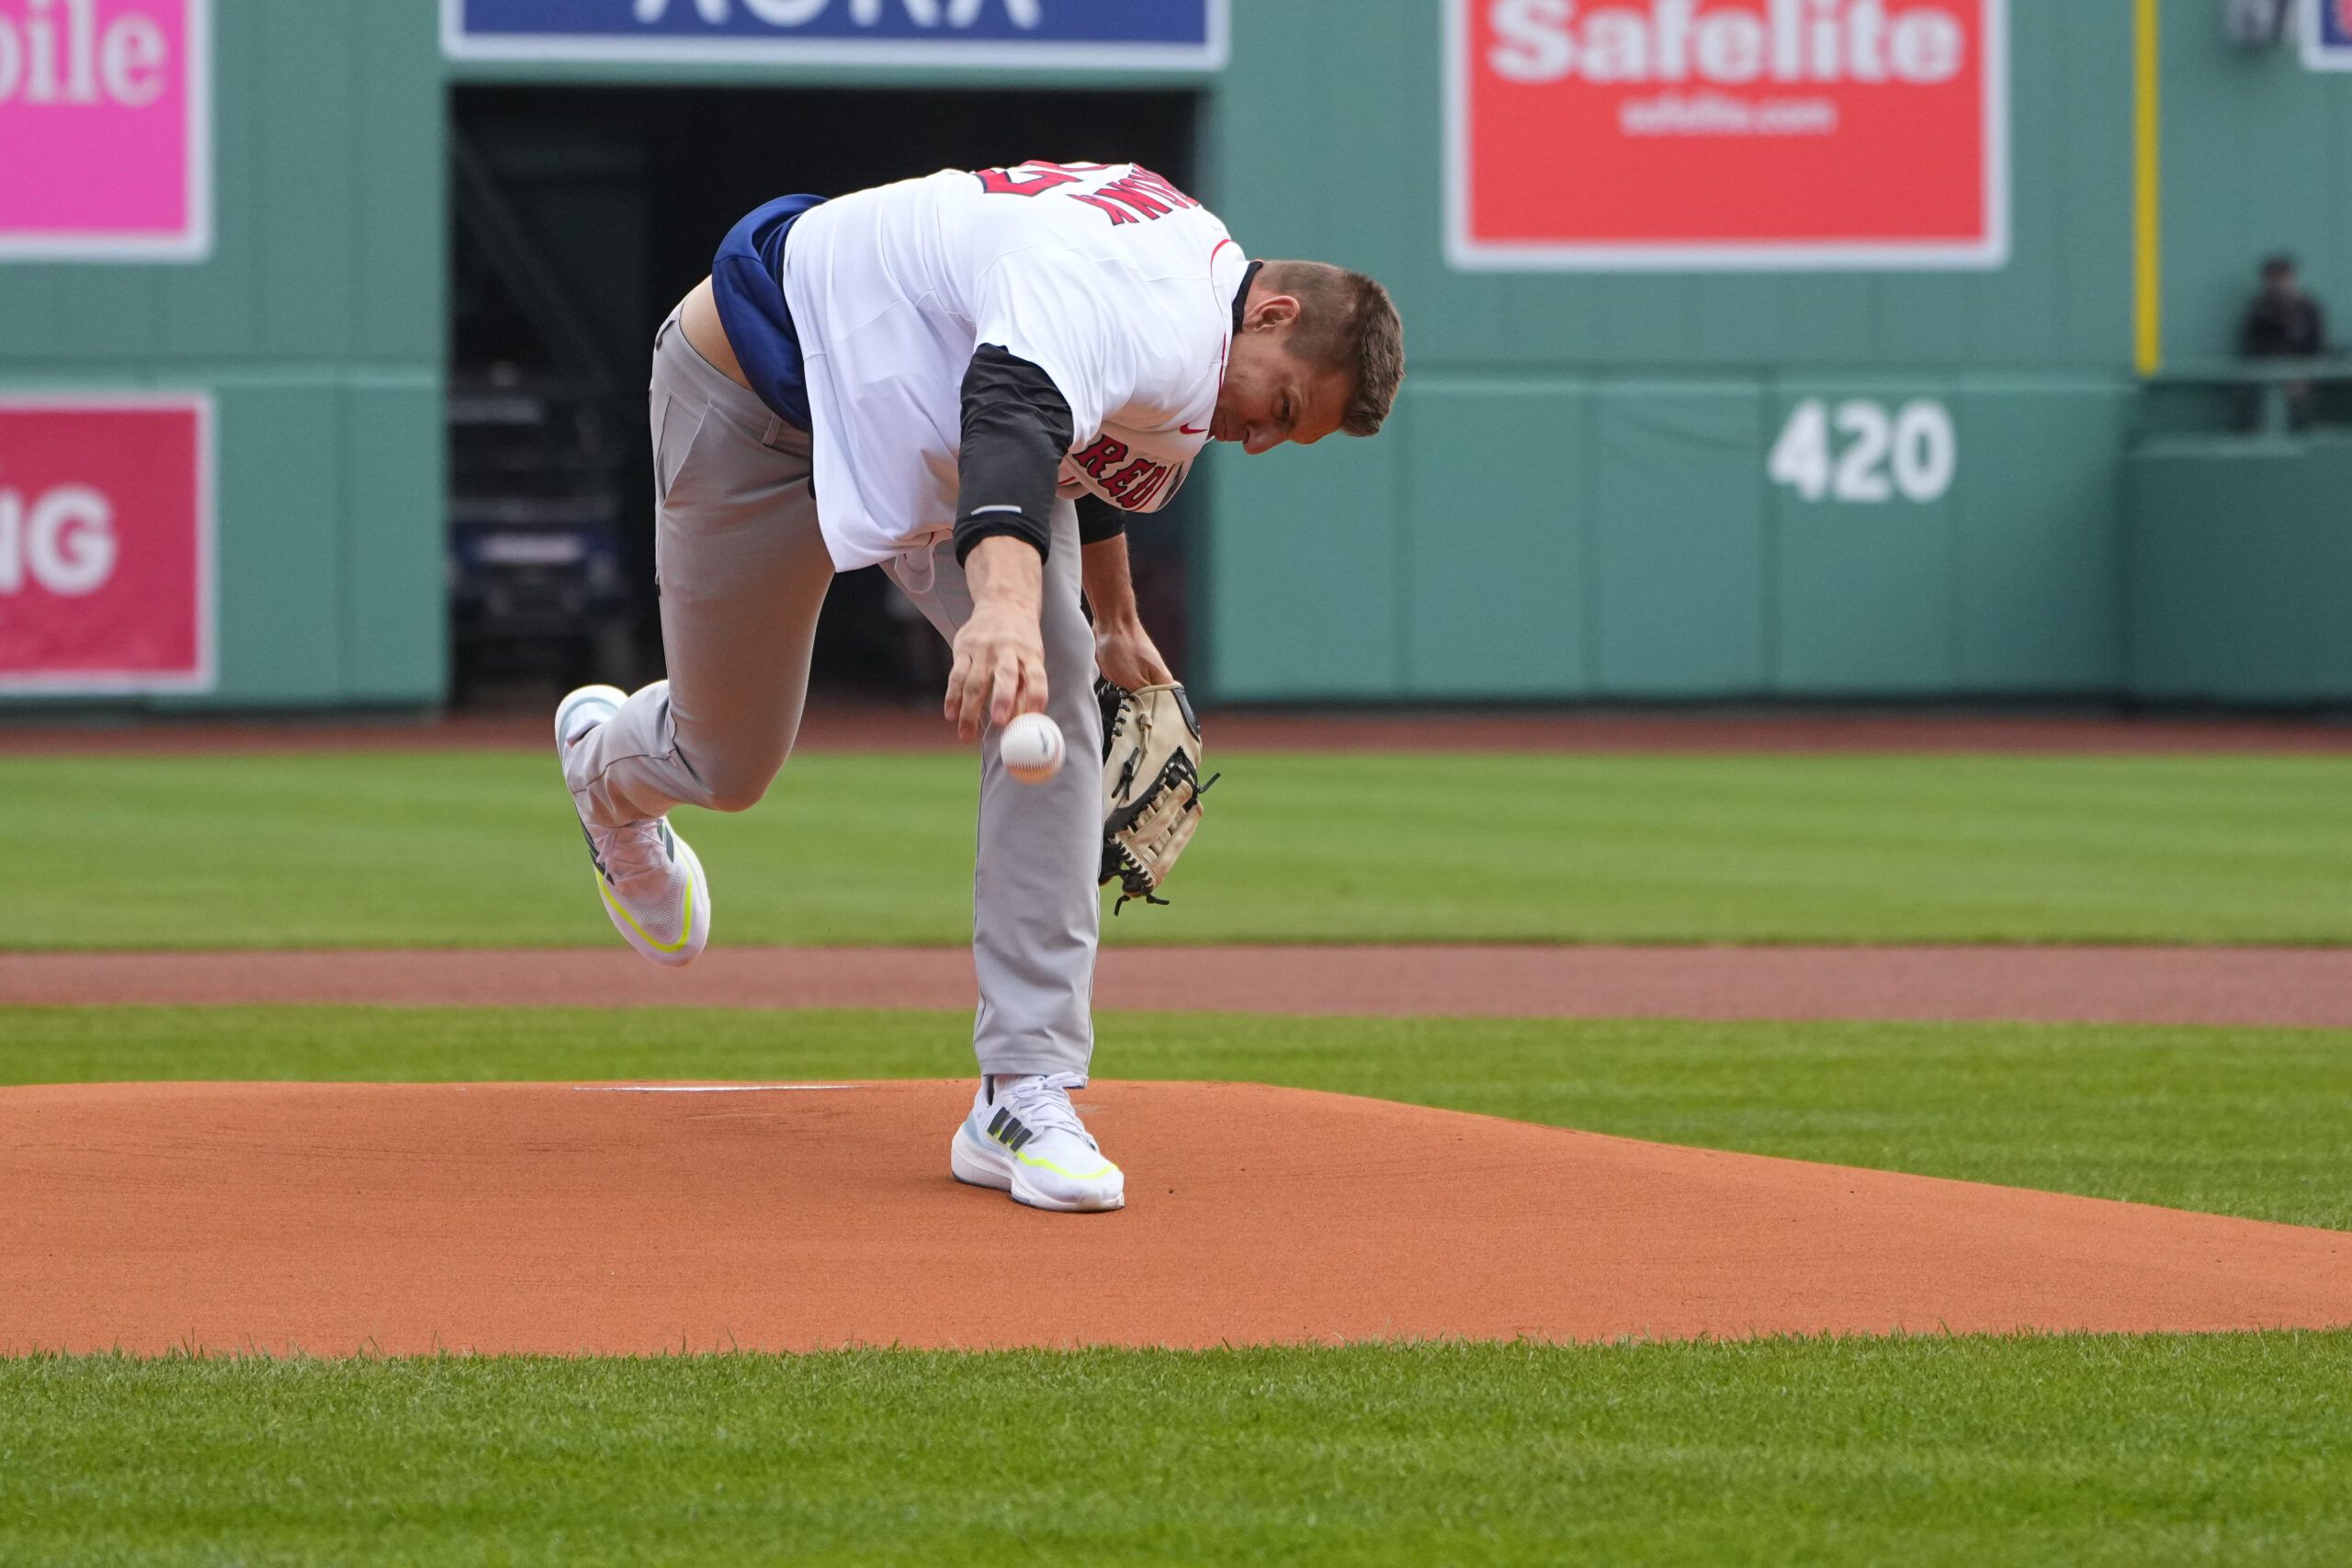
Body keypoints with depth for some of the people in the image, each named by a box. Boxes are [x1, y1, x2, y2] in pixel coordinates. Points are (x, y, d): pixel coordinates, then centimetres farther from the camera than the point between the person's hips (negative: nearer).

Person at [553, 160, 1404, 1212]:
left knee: (1048, 688, -16)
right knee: (727, 768, 9)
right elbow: (1018, 413, -60)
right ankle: (607, 762, 51)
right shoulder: (1129, 299, -38)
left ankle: (1026, 1093, -18)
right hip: (761, 386, -8)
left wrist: (1116, 623, 24)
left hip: (934, 439, 8)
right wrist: (1004, 600, -78)